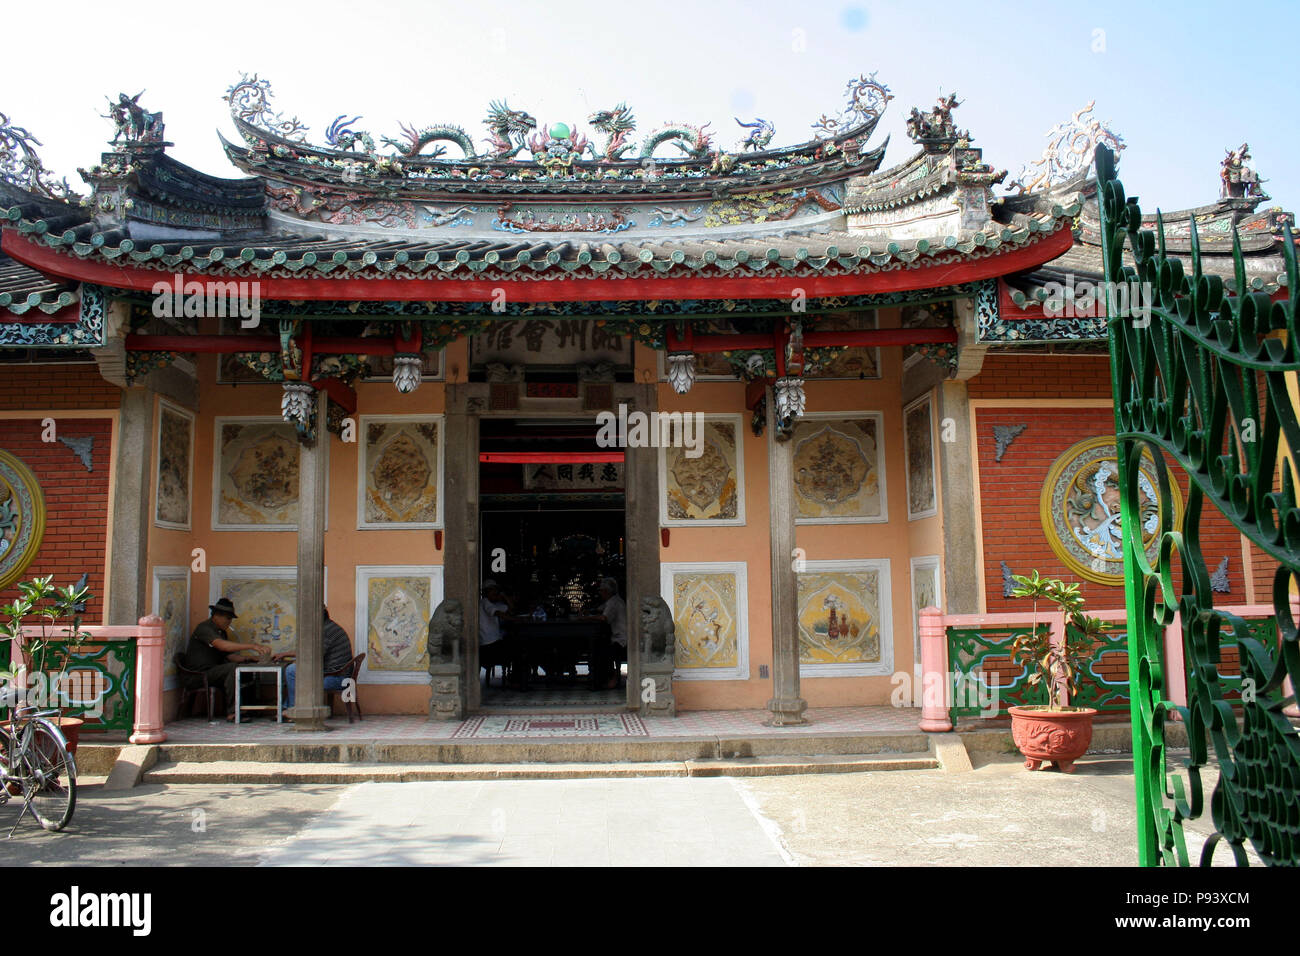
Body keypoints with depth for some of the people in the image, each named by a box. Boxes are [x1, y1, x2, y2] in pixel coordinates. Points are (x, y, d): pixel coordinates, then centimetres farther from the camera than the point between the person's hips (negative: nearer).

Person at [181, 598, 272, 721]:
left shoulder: (222, 632, 17)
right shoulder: (204, 627, -12)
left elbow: (230, 656, 12)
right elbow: (221, 645, -30)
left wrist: (248, 657, -7)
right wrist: (251, 646, -35)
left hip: (213, 672, 9)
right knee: (233, 667, -29)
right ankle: (232, 712, -28)